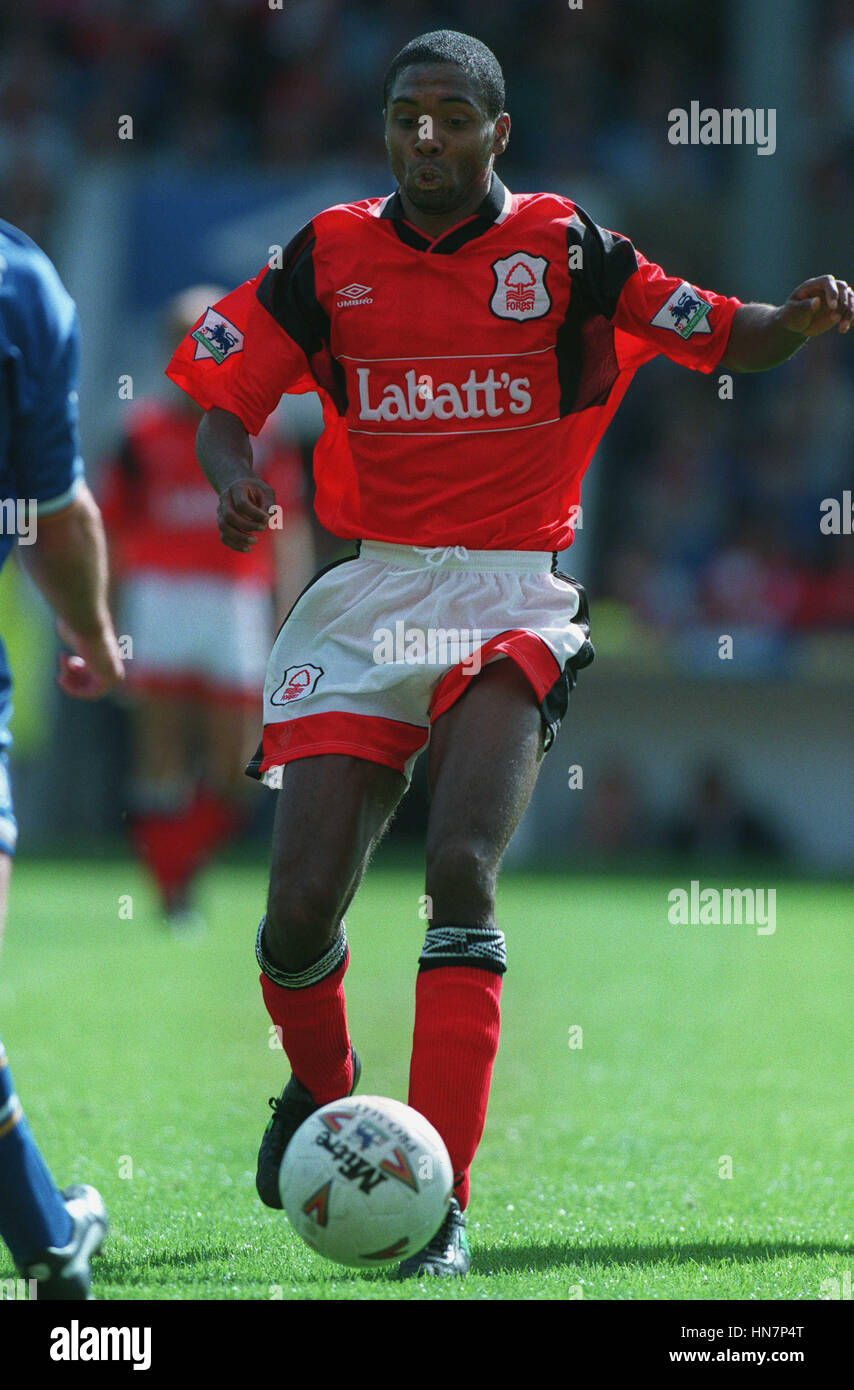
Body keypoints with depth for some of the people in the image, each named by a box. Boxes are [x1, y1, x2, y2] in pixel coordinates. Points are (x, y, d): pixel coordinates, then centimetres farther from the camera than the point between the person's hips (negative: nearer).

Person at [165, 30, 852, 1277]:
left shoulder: (565, 249, 1)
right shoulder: (329, 254, 6)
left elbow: (719, 339, 4)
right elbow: (221, 392, 9)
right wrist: (234, 479, -12)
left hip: (509, 597, -2)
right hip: (367, 591, 2)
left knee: (460, 868, -23)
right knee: (301, 907, -5)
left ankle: (440, 1202, -20)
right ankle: (323, 1091, 31)